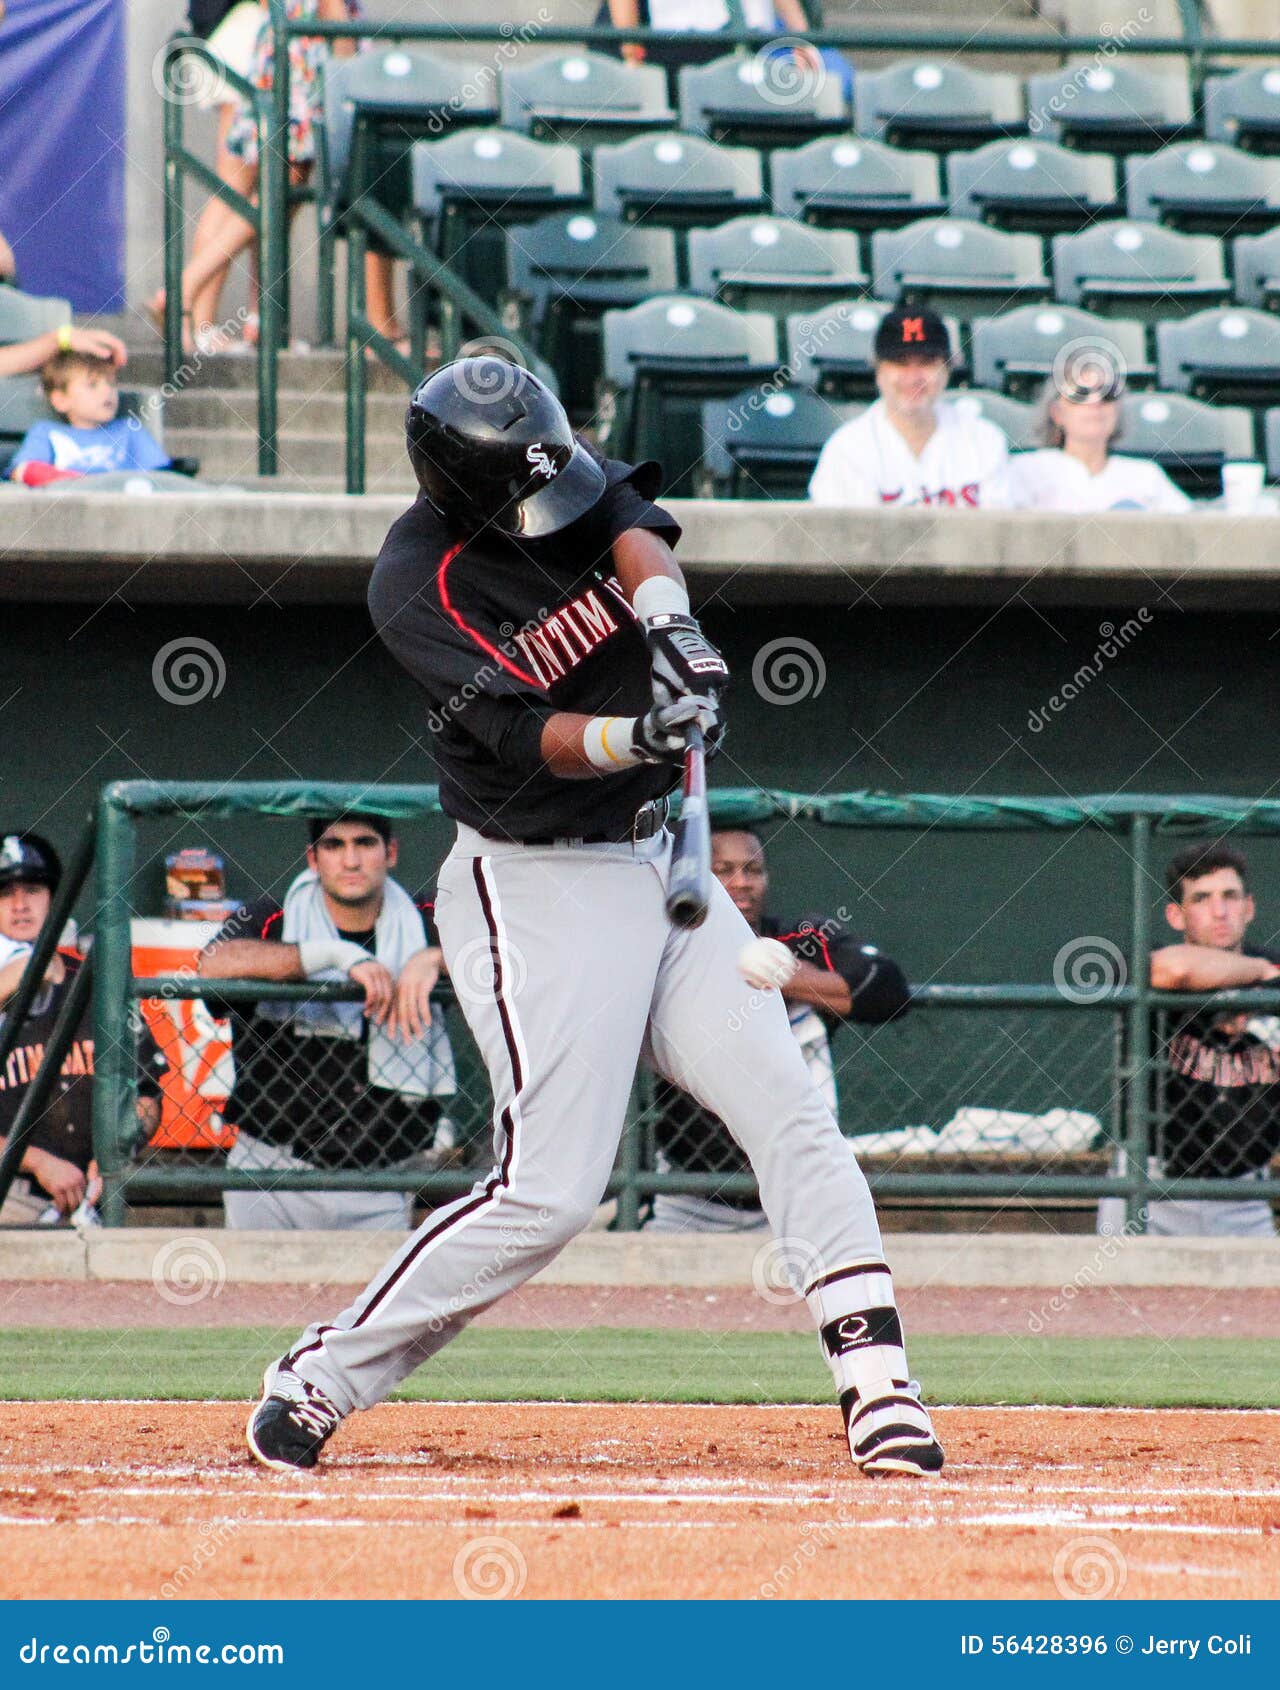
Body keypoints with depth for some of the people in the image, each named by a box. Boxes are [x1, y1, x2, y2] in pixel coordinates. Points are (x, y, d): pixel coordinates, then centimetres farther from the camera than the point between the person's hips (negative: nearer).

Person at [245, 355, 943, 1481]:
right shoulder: (421, 583, -17)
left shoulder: (586, 486, 2)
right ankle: (321, 1377, 0)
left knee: (790, 1112, -8)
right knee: (551, 1191, -12)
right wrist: (634, 736, -45)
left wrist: (665, 615, -40)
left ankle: (877, 1385, -10)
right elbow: (528, 736, -26)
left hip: (662, 867, 6)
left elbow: (638, 532, -19)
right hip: (535, 891, -6)